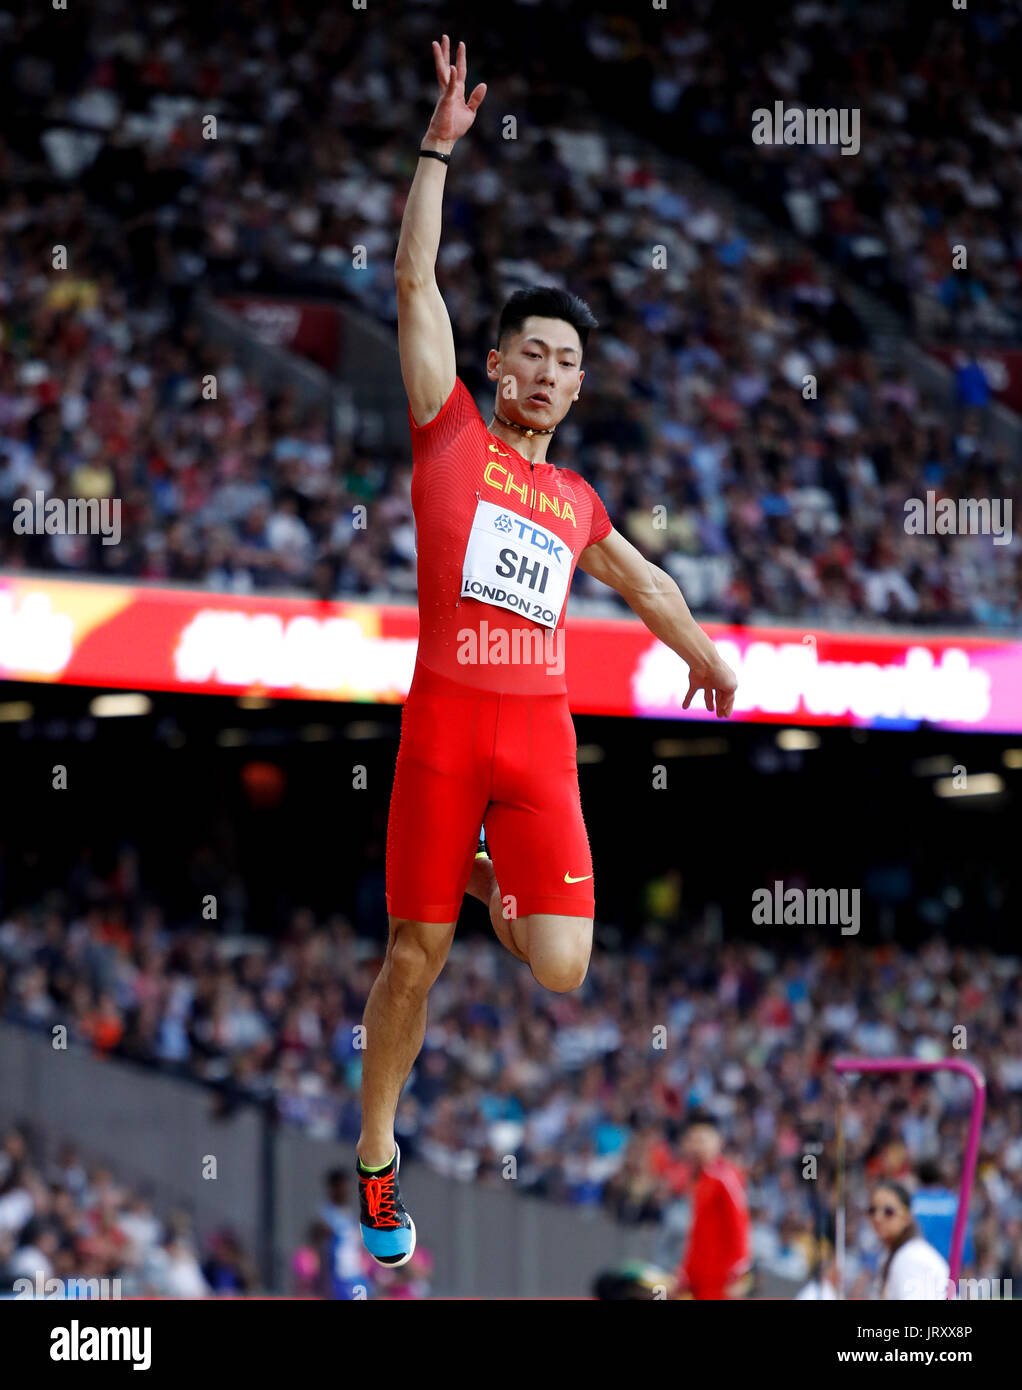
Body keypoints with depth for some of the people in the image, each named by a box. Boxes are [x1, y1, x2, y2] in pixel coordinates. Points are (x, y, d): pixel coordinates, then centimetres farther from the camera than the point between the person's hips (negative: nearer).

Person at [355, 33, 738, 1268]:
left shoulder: (575, 503, 19)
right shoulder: (449, 434, 8)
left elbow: (642, 580, 39)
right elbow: (415, 284, 1)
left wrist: (702, 653, 50)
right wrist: (439, 147, -3)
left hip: (541, 732, 3)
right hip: (445, 717, -3)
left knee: (563, 969, -9)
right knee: (414, 954, -1)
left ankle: (495, 888, 26)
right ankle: (376, 1155, 15)